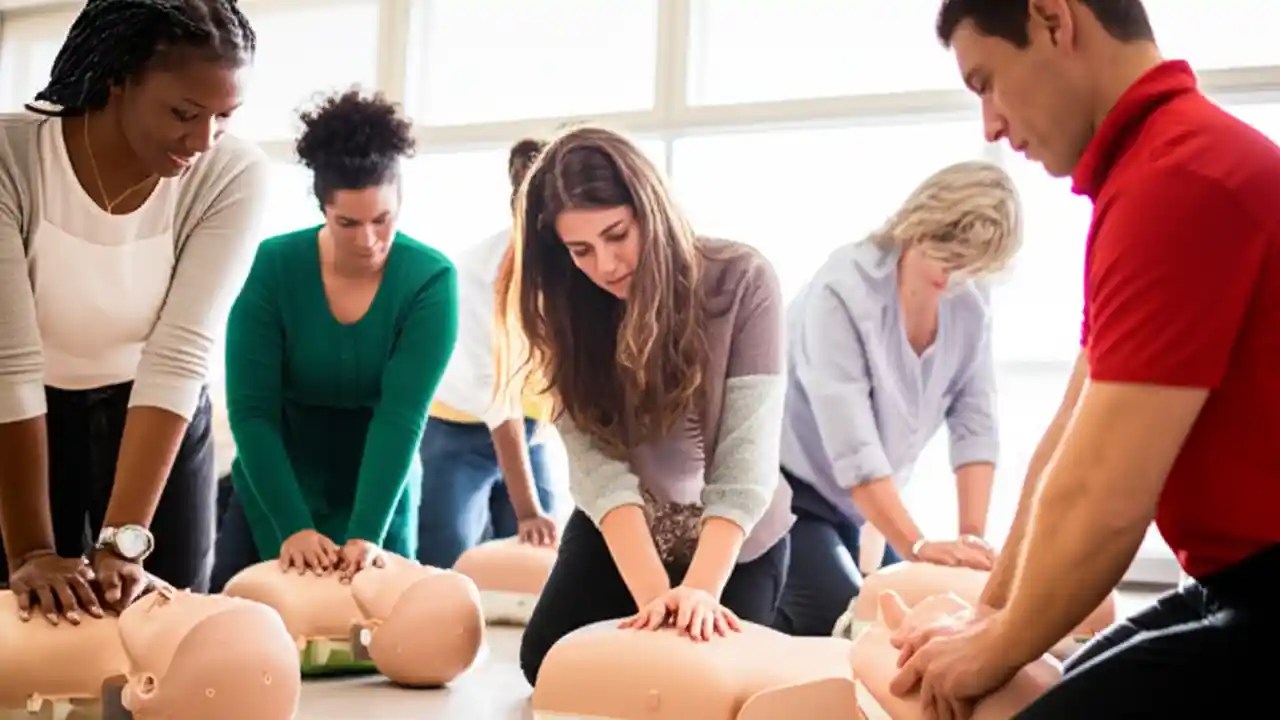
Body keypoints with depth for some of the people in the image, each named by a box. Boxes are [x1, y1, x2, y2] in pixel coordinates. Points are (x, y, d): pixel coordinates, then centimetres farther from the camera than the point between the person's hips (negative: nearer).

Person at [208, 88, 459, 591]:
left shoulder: (430, 280, -16)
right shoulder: (273, 267, -15)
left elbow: (402, 415, -23)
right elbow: (250, 411, -17)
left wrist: (368, 533, -33)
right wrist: (293, 526, -27)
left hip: (378, 495, -1)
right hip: (274, 492, 1)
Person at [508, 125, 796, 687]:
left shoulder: (742, 281, -24)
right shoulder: (570, 309, -15)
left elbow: (746, 457, -29)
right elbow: (595, 462, -25)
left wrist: (700, 588, -42)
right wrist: (652, 590, -40)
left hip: (734, 540, -2)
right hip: (618, 534, 3)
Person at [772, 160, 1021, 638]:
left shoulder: (970, 305, -8)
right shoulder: (844, 289, -26)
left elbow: (975, 424, -8)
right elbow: (852, 447, -31)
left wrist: (973, 535, -19)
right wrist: (918, 547, -35)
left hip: (864, 502, 7)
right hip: (790, 489, -7)